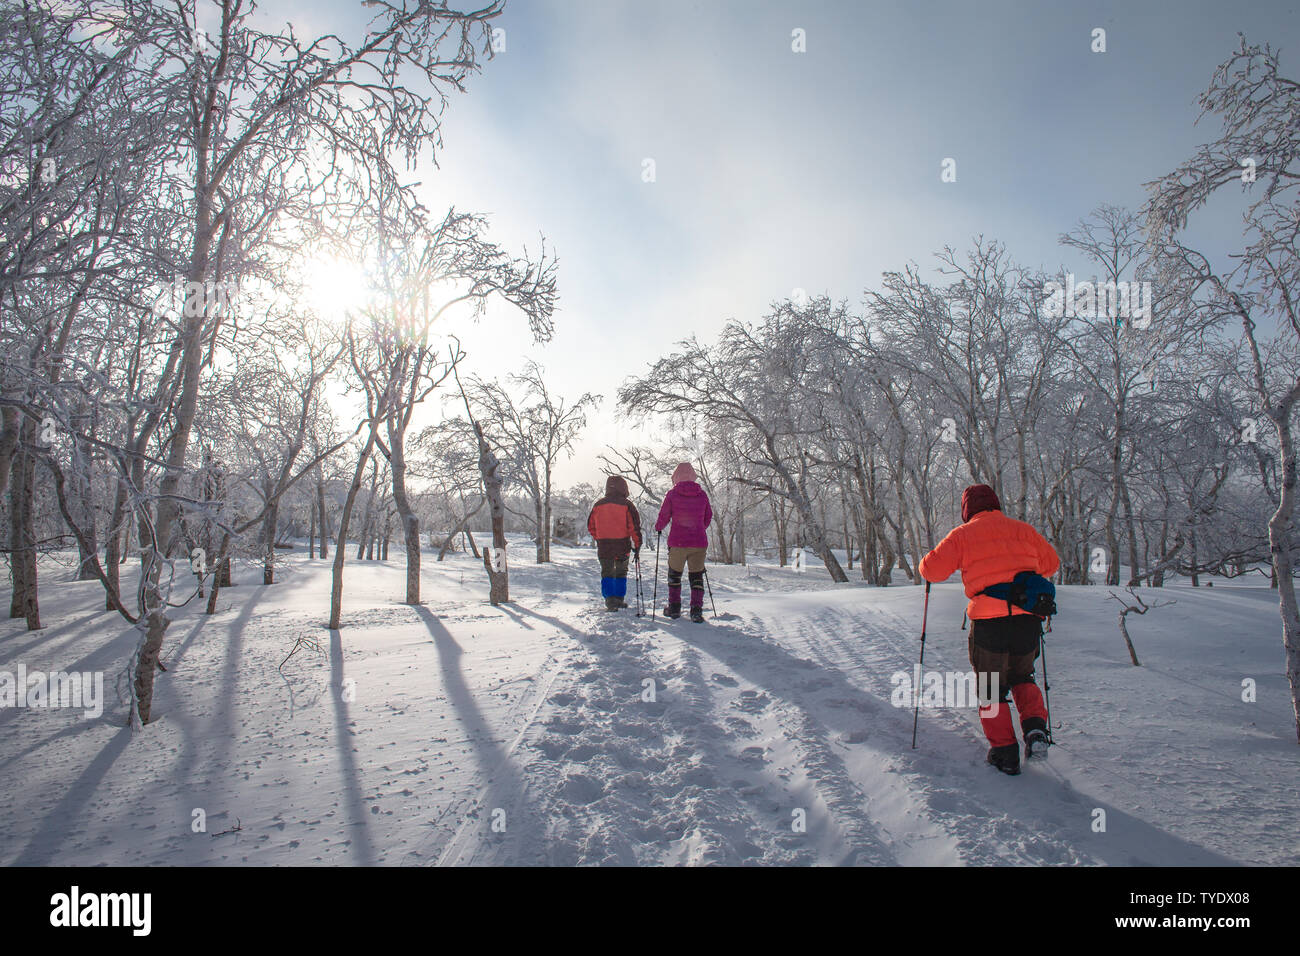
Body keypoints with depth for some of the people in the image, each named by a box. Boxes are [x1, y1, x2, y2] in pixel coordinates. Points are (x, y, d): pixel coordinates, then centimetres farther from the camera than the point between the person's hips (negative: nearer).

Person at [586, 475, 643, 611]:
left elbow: (591, 526, 12)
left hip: (603, 545, 2)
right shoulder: (626, 504, -6)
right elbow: (634, 526, -9)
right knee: (621, 573, 14)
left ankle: (610, 600, -2)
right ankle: (619, 599, 17)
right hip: (622, 545, -2)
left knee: (607, 573, 9)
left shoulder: (598, 505, 5)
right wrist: (637, 544, -2)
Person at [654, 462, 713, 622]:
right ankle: (696, 610, 4)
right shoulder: (702, 495, 3)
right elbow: (708, 518, 13)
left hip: (678, 542, -1)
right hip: (699, 543, 2)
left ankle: (674, 608, 20)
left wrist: (658, 528, 19)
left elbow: (664, 517, -2)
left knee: (674, 575, 16)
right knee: (697, 576, 11)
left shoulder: (672, 494, -5)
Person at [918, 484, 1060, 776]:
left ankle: (1004, 752, 10)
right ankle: (1035, 728, 9)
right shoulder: (1022, 530, 11)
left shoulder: (963, 534, 1)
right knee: (1022, 678, 27)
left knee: (991, 690, 12)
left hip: (988, 622, -3)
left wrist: (927, 563, 19)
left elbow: (932, 570, -3)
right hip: (1028, 619, 4)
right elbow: (1051, 563, 21)